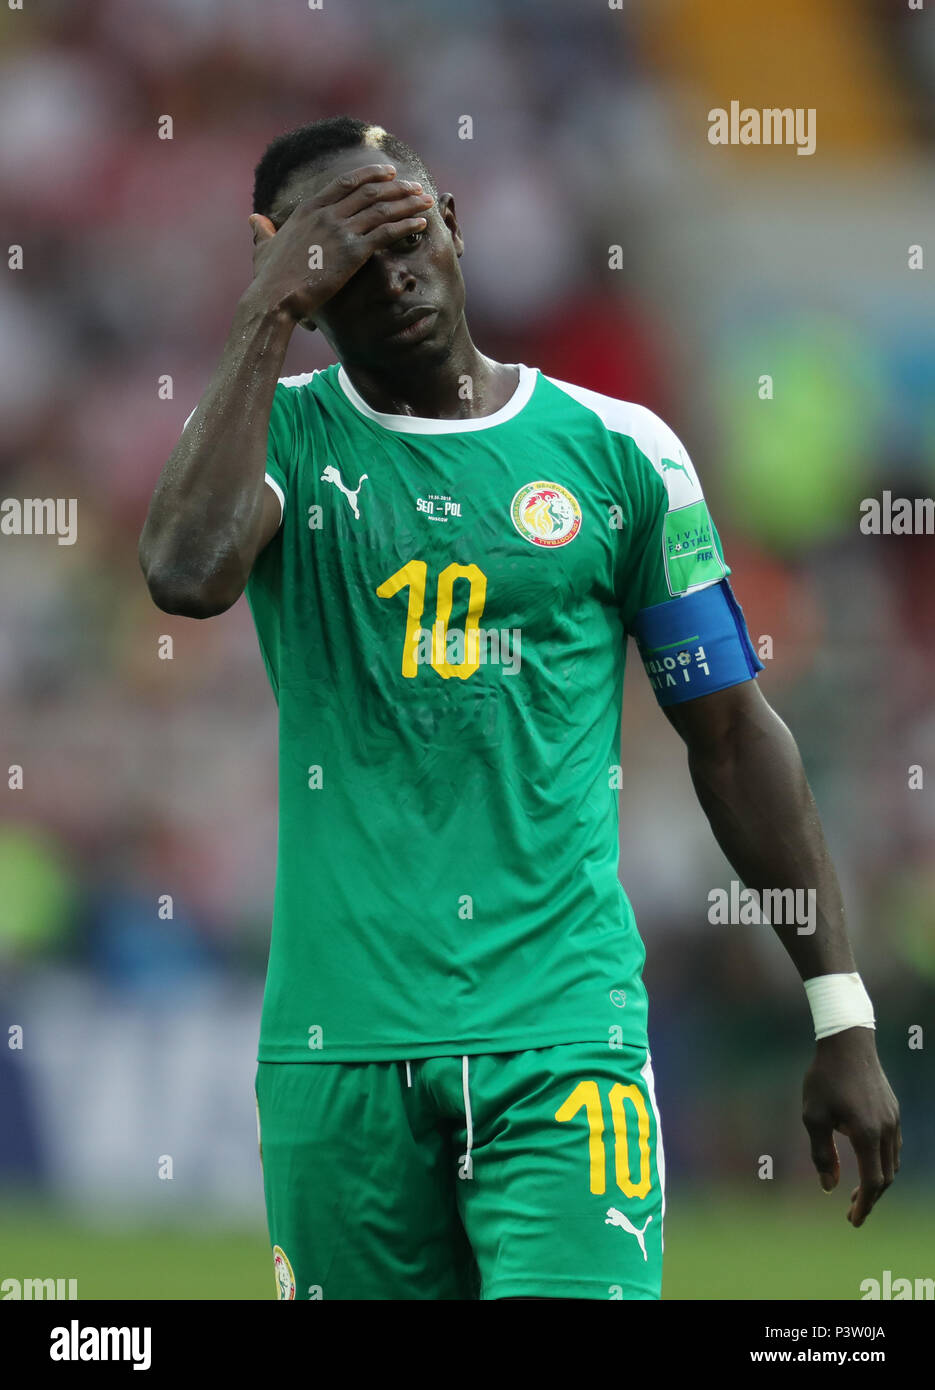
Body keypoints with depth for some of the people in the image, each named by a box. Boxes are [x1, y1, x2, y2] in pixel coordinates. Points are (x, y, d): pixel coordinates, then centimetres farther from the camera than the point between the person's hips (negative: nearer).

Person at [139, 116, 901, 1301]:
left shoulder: (616, 453, 6)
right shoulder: (279, 434, 5)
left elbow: (734, 738, 11)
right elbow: (187, 575, -19)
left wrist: (842, 1022, 7)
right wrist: (264, 317, -12)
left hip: (564, 1033, -1)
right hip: (338, 1045, 1)